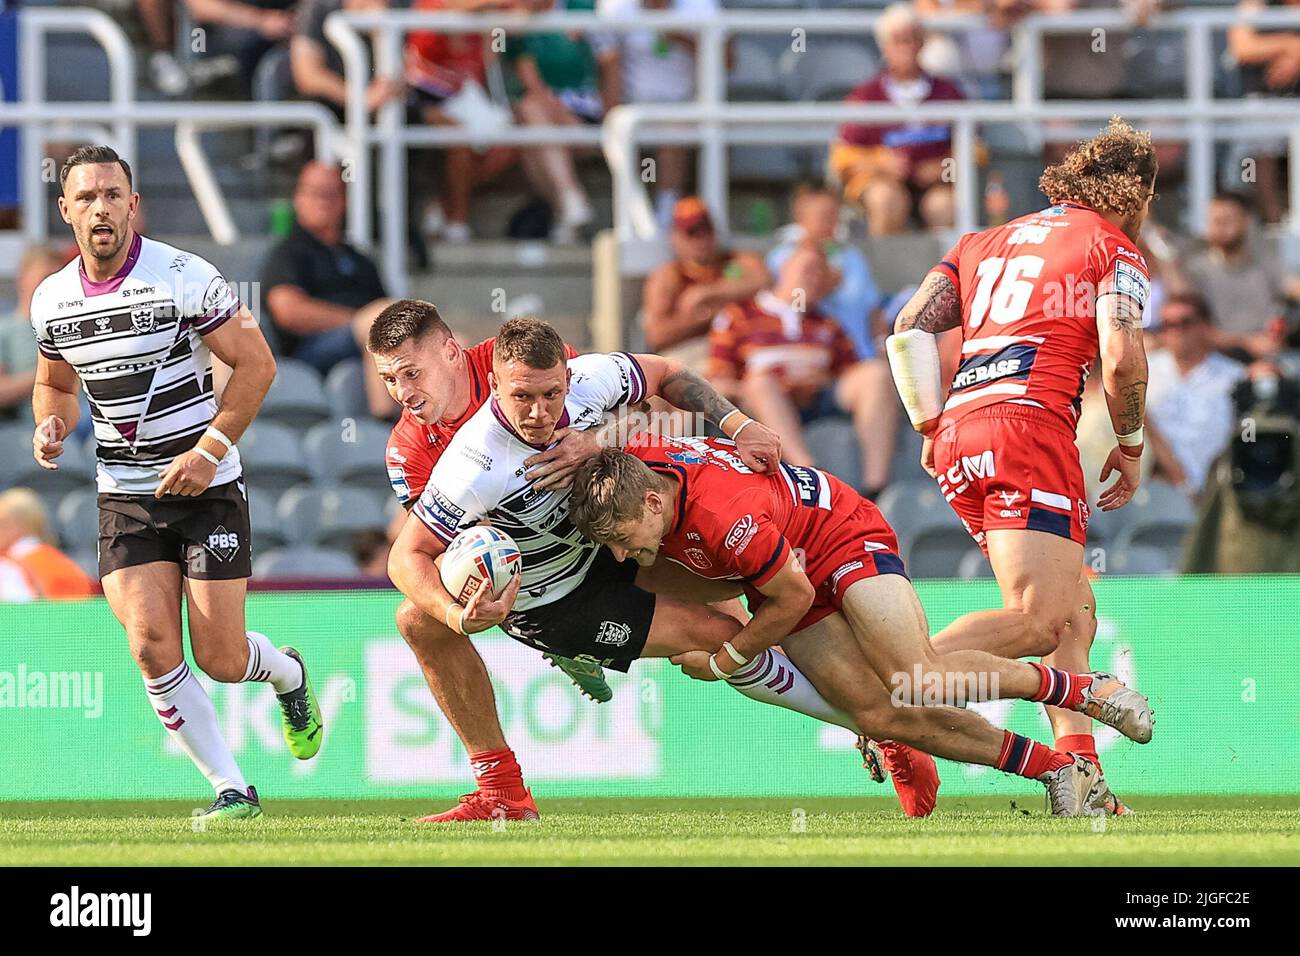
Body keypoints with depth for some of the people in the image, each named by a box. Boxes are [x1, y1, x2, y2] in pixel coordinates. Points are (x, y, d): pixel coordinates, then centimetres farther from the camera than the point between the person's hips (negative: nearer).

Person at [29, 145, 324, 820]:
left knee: (221, 661, -3)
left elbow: (256, 364, -9)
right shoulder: (51, 300, 2)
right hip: (122, 497, 3)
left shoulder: (185, 277, -13)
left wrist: (210, 448, -17)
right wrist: (52, 425, -3)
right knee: (151, 646, -14)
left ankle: (287, 675, 34)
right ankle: (232, 790, -2)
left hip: (206, 487, -3)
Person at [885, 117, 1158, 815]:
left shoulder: (985, 243, 27)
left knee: (1076, 613, 10)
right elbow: (1121, 359, -6)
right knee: (1040, 622, -14)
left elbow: (909, 328, 16)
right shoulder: (1113, 248, 9)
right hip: (1031, 423, -7)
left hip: (960, 427, 7)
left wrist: (931, 425, 16)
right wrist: (1130, 446, 8)